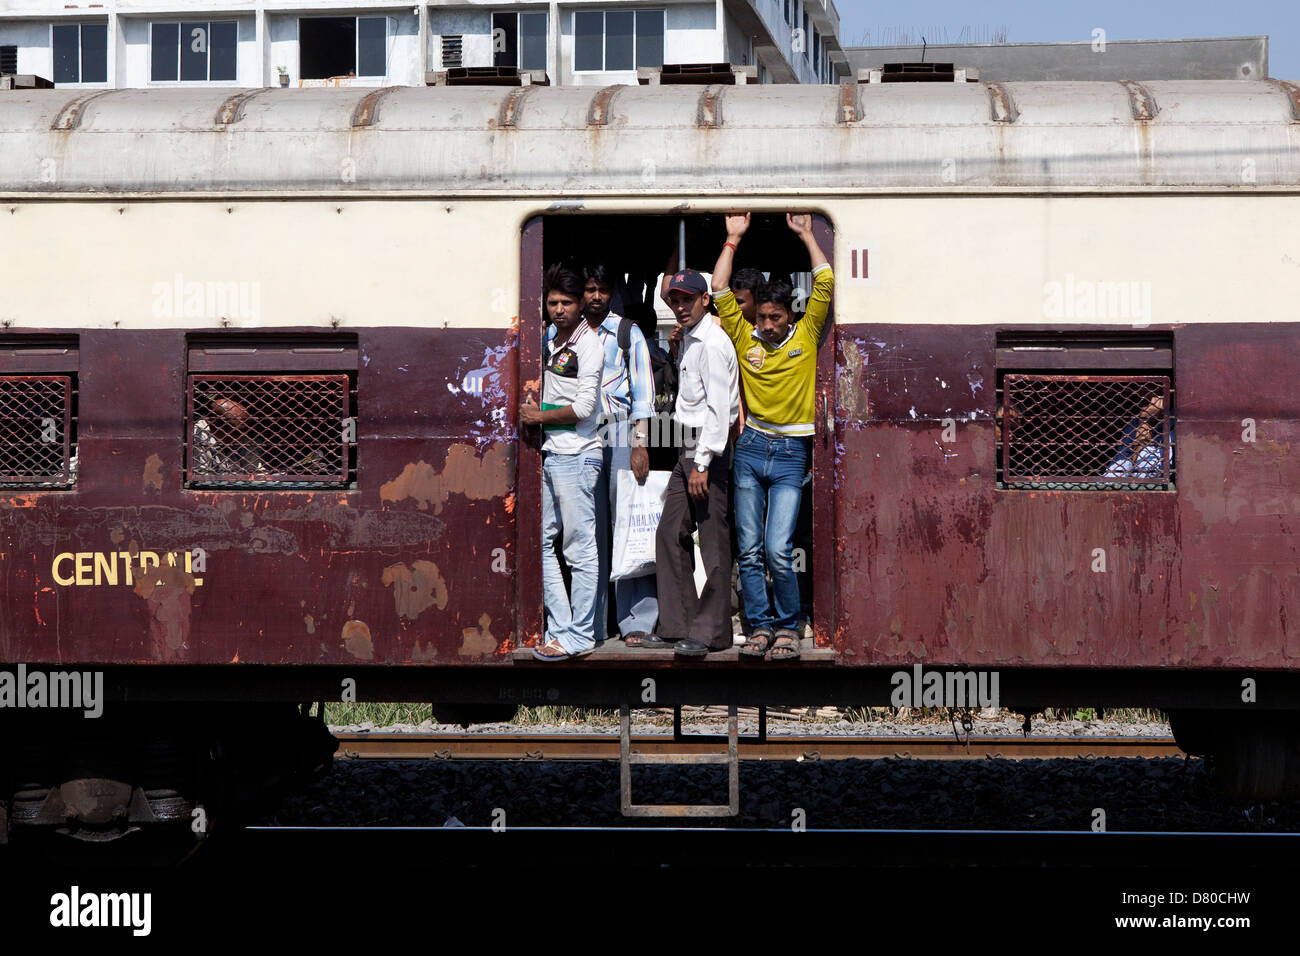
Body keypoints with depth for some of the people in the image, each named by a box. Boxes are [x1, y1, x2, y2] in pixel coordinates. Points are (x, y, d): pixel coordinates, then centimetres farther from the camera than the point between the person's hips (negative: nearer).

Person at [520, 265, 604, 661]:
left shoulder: (588, 345, -8)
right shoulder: (550, 342, 16)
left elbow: (584, 406, -15)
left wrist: (539, 416, -5)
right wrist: (531, 404, 11)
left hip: (576, 455, -9)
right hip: (549, 454, 9)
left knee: (580, 549, -4)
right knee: (540, 543, 8)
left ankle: (579, 636, -2)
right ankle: (560, 627, 12)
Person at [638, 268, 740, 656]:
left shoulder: (712, 344, -13)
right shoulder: (688, 340, 17)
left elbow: (718, 408, -18)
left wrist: (702, 464, -21)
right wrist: (692, 461, 16)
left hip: (710, 448, -10)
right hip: (689, 447, 10)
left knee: (713, 541, -7)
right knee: (670, 534, 9)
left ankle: (711, 633, -4)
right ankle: (675, 627, 13)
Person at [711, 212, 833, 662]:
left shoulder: (806, 335, 3)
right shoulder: (744, 336, 6)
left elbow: (825, 283, -2)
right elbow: (720, 290, 3)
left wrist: (806, 235, 3)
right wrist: (733, 239, 4)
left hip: (791, 452, -2)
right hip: (751, 448, 3)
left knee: (778, 549, -10)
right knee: (750, 550, 2)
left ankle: (788, 626, 4)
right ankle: (760, 626, 10)